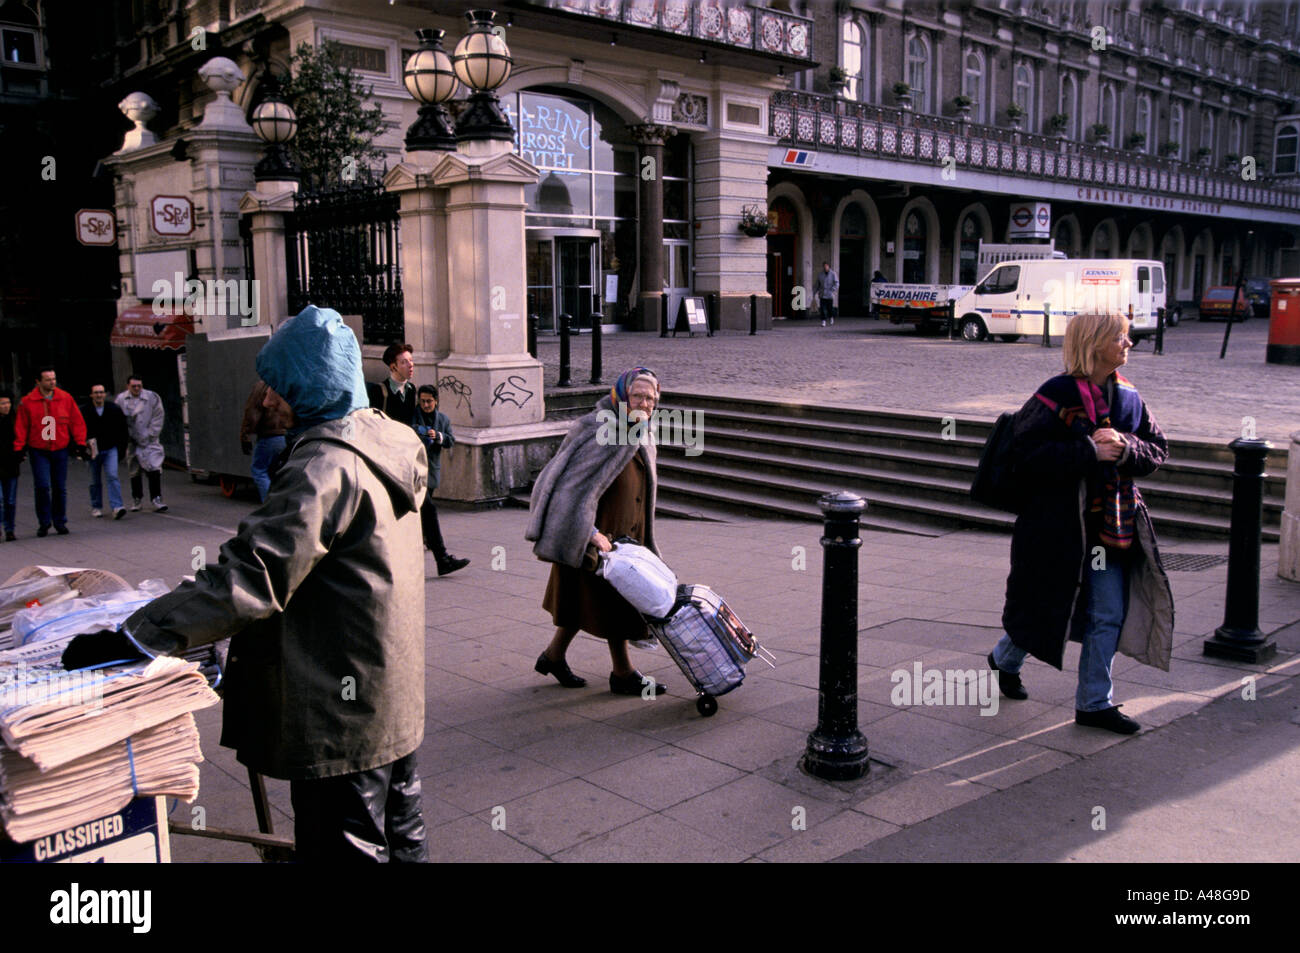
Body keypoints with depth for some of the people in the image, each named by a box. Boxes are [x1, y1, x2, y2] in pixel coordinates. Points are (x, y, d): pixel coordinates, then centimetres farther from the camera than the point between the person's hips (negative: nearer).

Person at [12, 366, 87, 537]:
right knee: (42, 486, -10)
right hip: (38, 451, -2)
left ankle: (60, 522, 19)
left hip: (60, 450, 2)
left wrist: (80, 443, 1)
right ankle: (44, 523, 3)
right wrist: (18, 448, -4)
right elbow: (21, 427, 1)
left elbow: (77, 422, 6)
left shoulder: (66, 398, 2)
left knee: (60, 487, 7)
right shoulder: (27, 402, -2)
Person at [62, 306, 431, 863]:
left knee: (343, 847, 3)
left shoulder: (327, 465, -22)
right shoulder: (383, 440, 8)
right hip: (392, 691, 9)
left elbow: (253, 577, -28)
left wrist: (132, 639, -26)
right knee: (398, 830, 21)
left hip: (342, 709, -9)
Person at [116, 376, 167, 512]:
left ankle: (156, 499, -9)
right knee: (134, 472, 12)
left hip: (149, 441, -2)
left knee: (154, 470, -12)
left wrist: (150, 436, -8)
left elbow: (157, 419, -3)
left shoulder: (152, 398, -4)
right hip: (131, 441, 2)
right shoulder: (121, 399, 2)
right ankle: (136, 500, 23)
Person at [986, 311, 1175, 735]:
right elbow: (1027, 454, -19)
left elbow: (1158, 449, 12)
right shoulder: (1057, 396, -14)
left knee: (1109, 616, 6)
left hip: (1111, 523, 6)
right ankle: (1005, 657, 39)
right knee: (1047, 605, 9)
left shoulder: (1128, 397, 7)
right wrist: (1089, 451, -22)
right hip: (1058, 524, -6)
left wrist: (1126, 448, -9)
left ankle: (1094, 703, 19)